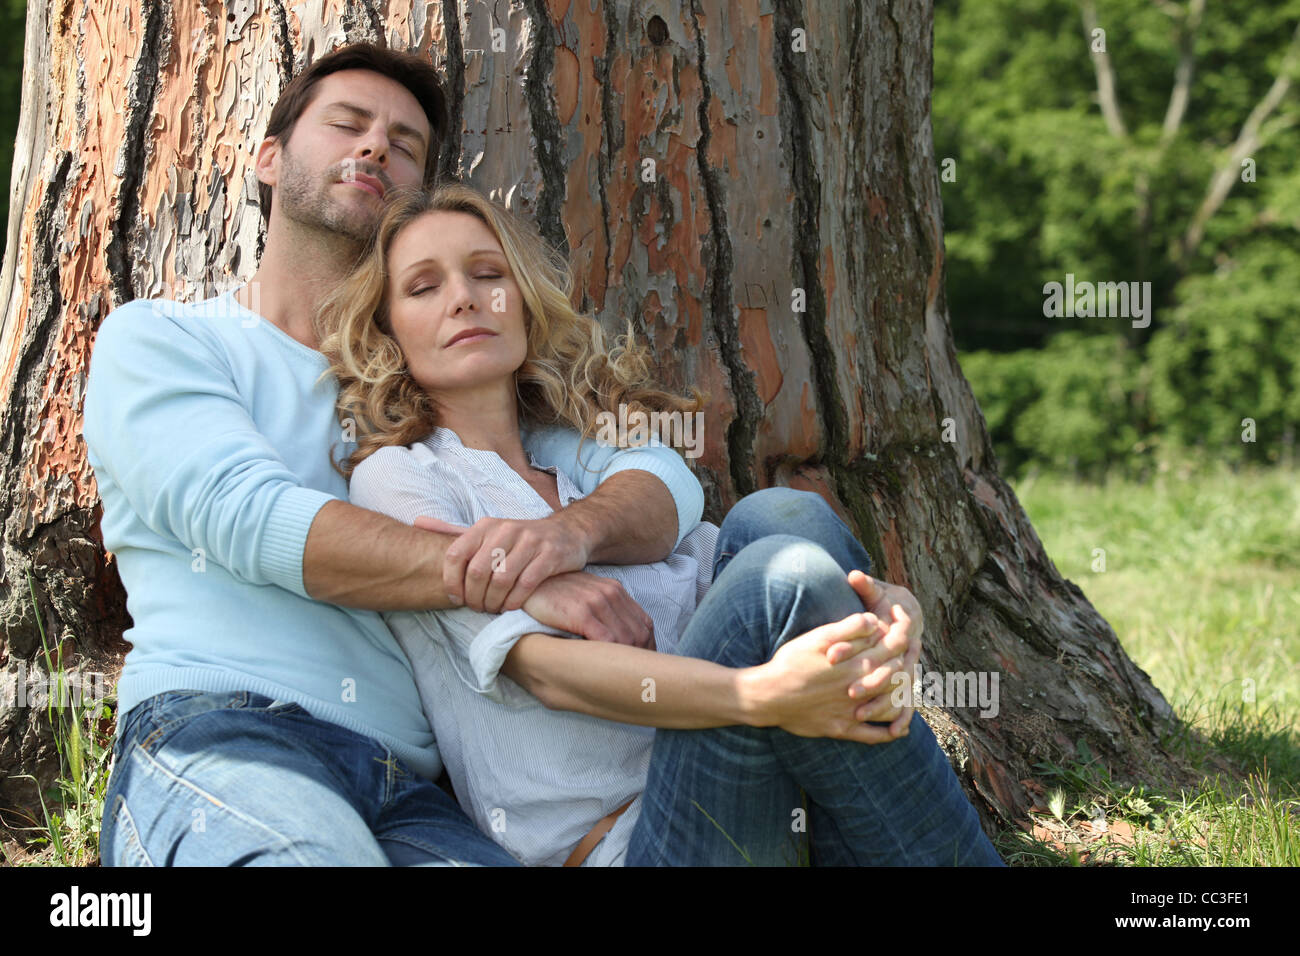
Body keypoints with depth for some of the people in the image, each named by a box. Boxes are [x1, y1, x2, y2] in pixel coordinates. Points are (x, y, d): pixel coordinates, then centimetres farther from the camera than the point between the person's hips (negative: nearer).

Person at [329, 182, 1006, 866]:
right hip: (604, 845, -5)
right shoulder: (395, 477, 4)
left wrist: (880, 626, -15)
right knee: (786, 575, -22)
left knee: (777, 518, -12)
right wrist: (761, 695, -29)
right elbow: (544, 668, -12)